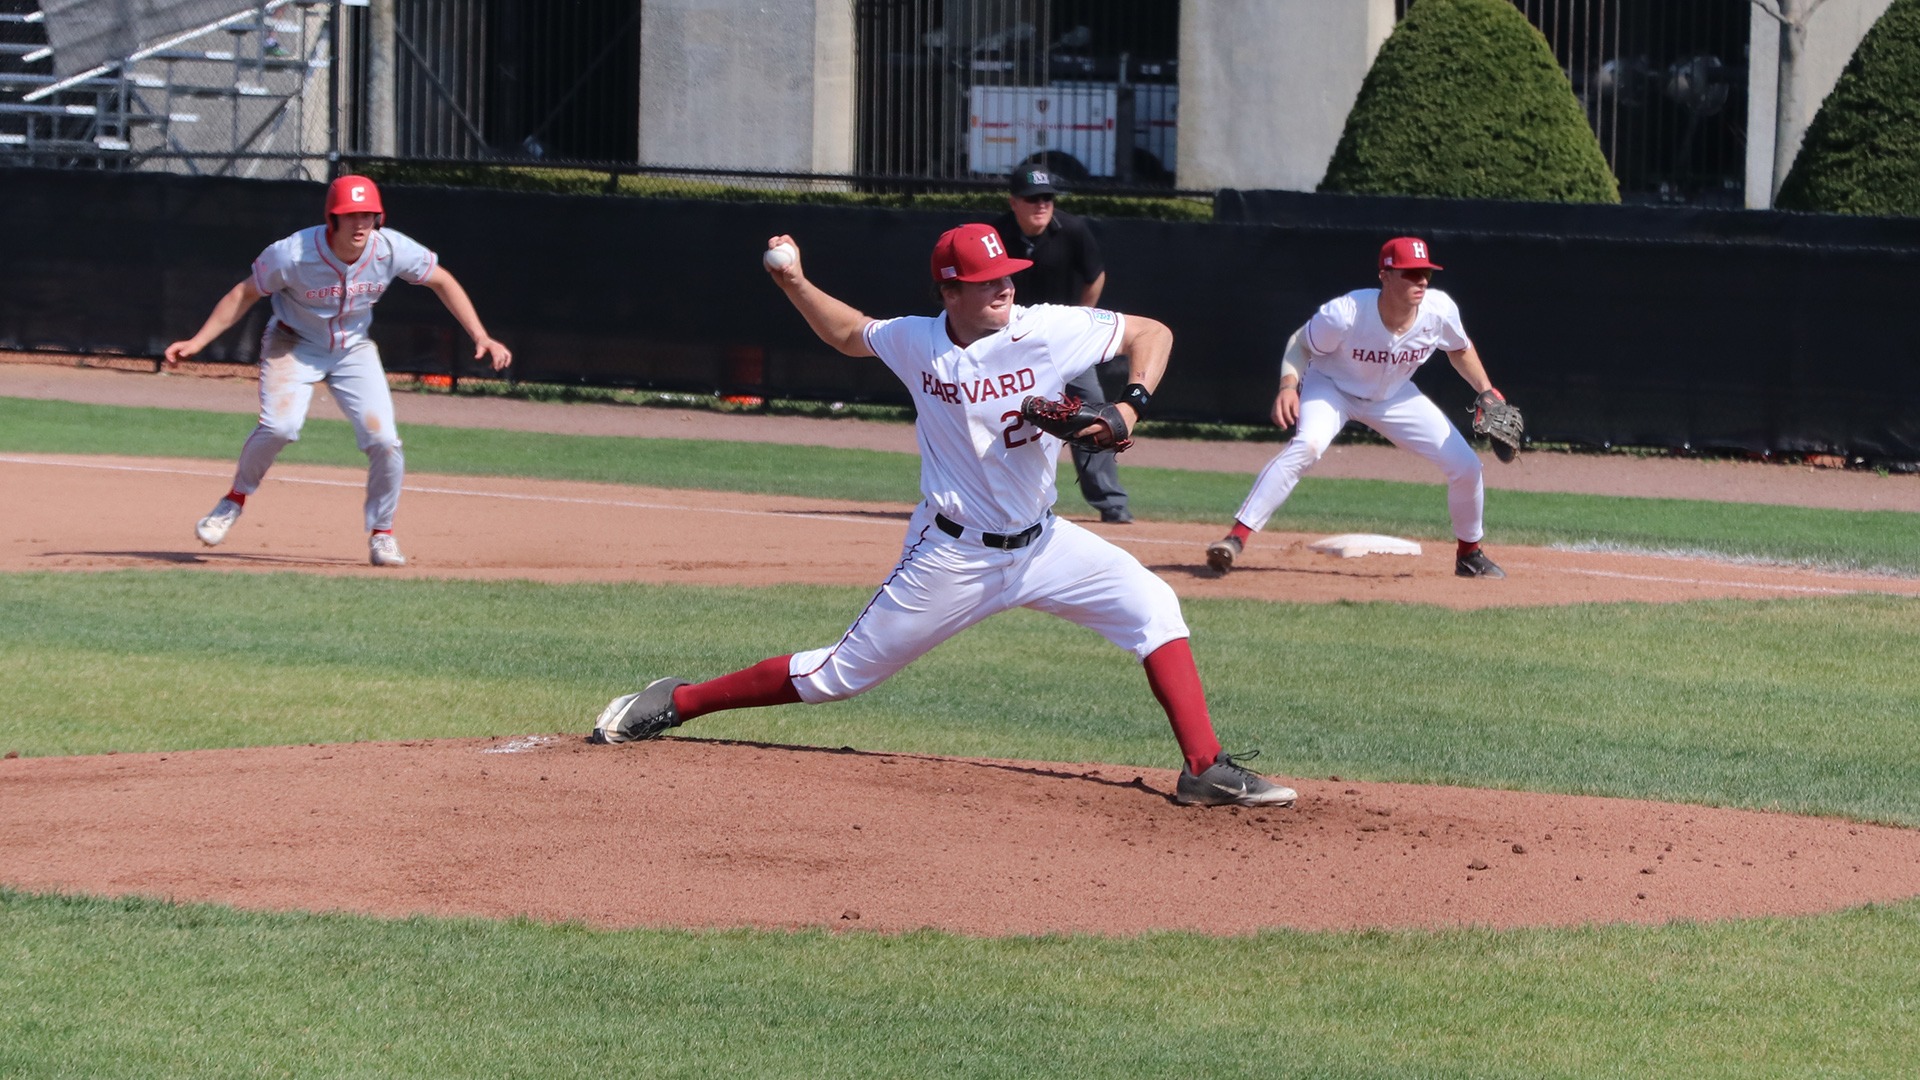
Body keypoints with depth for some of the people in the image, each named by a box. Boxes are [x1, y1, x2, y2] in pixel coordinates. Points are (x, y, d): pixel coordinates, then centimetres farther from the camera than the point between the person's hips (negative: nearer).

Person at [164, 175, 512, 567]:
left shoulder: (392, 249, -22)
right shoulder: (292, 255, -28)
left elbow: (442, 281, -6)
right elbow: (245, 294, -14)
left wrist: (480, 337, -11)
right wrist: (197, 342, -18)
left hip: (353, 349, 3)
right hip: (294, 344, -3)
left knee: (384, 440, -11)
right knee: (279, 426, -26)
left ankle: (381, 534, 11)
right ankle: (234, 501, 0)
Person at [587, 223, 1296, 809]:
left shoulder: (1048, 332, -12)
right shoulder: (915, 342, -7)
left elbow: (1152, 333, -4)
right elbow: (847, 333, 15)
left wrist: (1132, 405, -20)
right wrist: (794, 285, 2)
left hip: (1040, 544, 2)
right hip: (952, 558, -2)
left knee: (1150, 604, -14)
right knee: (839, 674, 2)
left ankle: (1205, 769, -13)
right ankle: (674, 705, 17)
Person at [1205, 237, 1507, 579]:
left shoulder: (1440, 310, -23)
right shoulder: (1345, 314, -34)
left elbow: (1459, 348, 0)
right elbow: (1301, 344, -18)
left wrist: (1486, 391, -11)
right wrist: (1288, 385, -35)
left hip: (1395, 397, 4)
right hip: (1333, 387, -4)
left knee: (1466, 466, -2)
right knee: (1307, 445, -35)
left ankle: (1470, 554, 25)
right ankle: (1237, 537, -35)